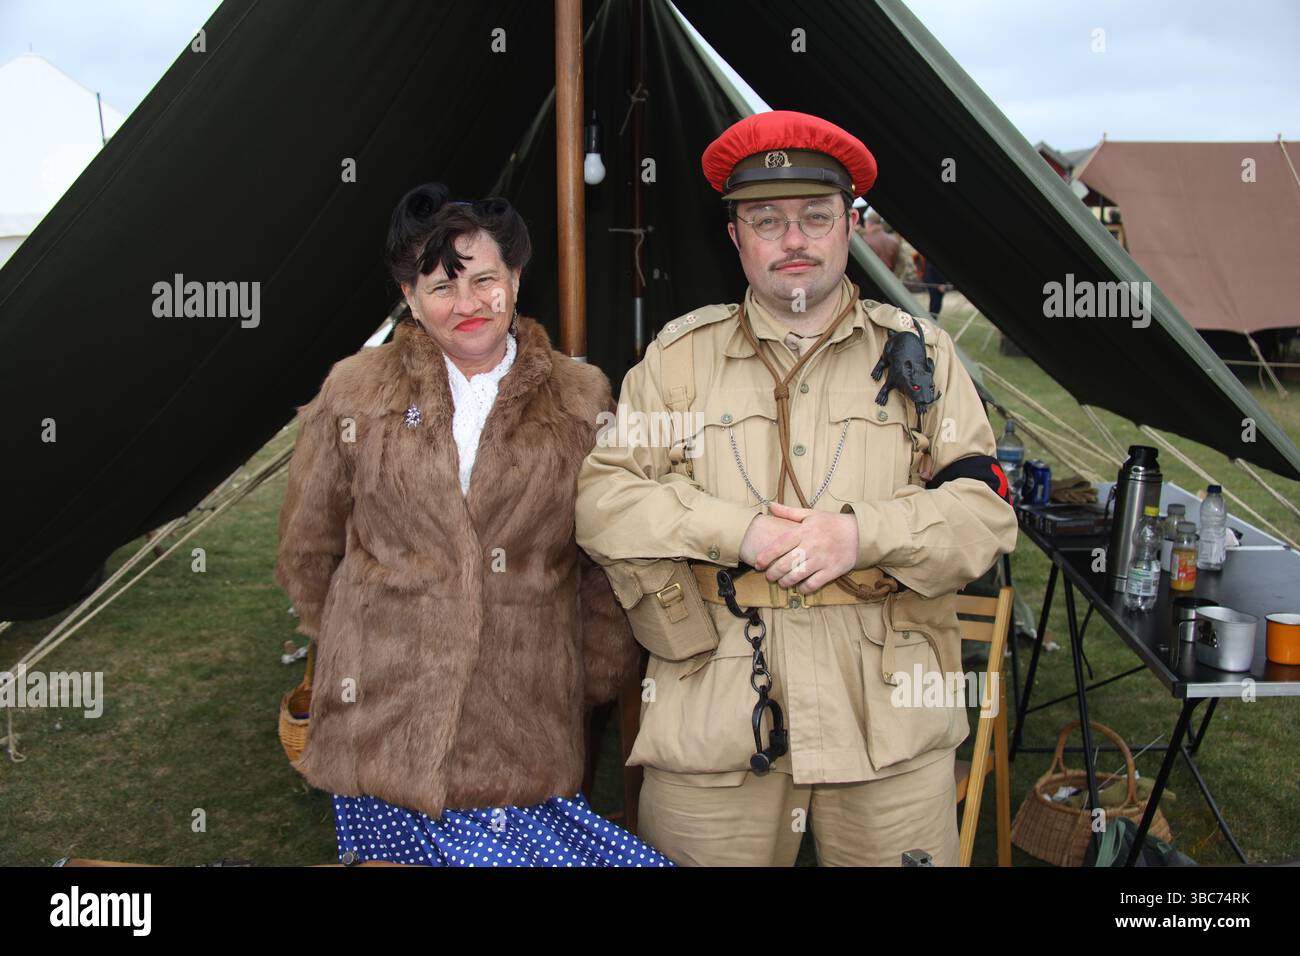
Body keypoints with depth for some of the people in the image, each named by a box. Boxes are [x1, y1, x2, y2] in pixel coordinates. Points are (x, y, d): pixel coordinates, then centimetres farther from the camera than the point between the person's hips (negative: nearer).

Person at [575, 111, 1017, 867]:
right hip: (714, 715, 0)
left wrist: (862, 533, -15)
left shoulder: (921, 352, 9)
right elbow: (601, 499, 0)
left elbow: (986, 510, 3)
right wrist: (741, 530, -14)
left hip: (891, 717, 1)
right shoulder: (680, 356, 7)